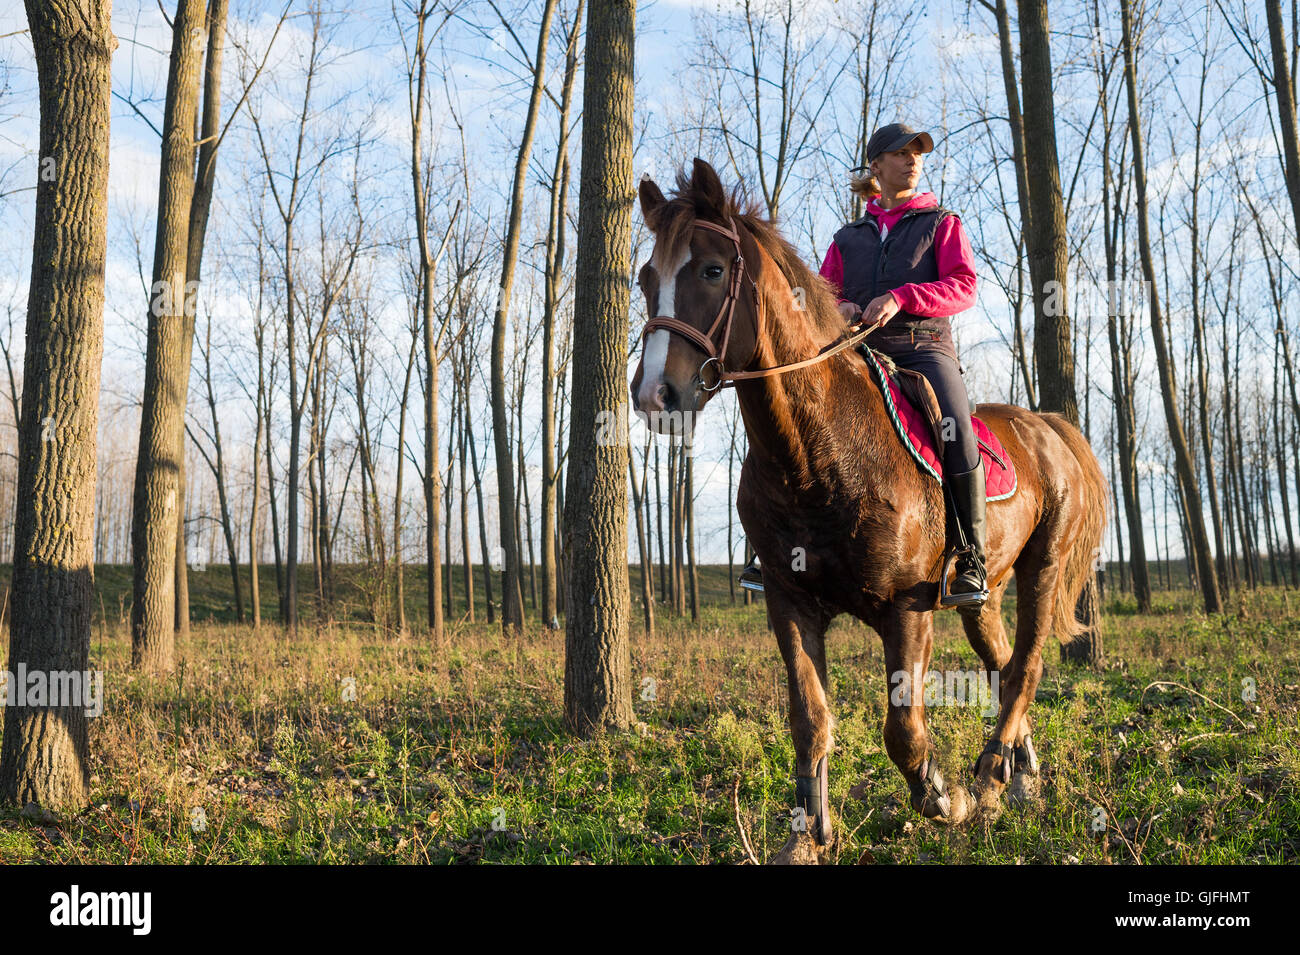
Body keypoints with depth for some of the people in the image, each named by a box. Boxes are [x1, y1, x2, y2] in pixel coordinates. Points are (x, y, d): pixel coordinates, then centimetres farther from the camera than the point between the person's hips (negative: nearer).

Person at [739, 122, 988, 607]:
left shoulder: (942, 223, 14)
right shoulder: (848, 238, 22)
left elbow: (963, 288, 0)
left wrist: (900, 297, -17)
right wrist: (838, 308, -6)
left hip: (924, 347, -3)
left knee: (956, 430, -32)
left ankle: (971, 559, -23)